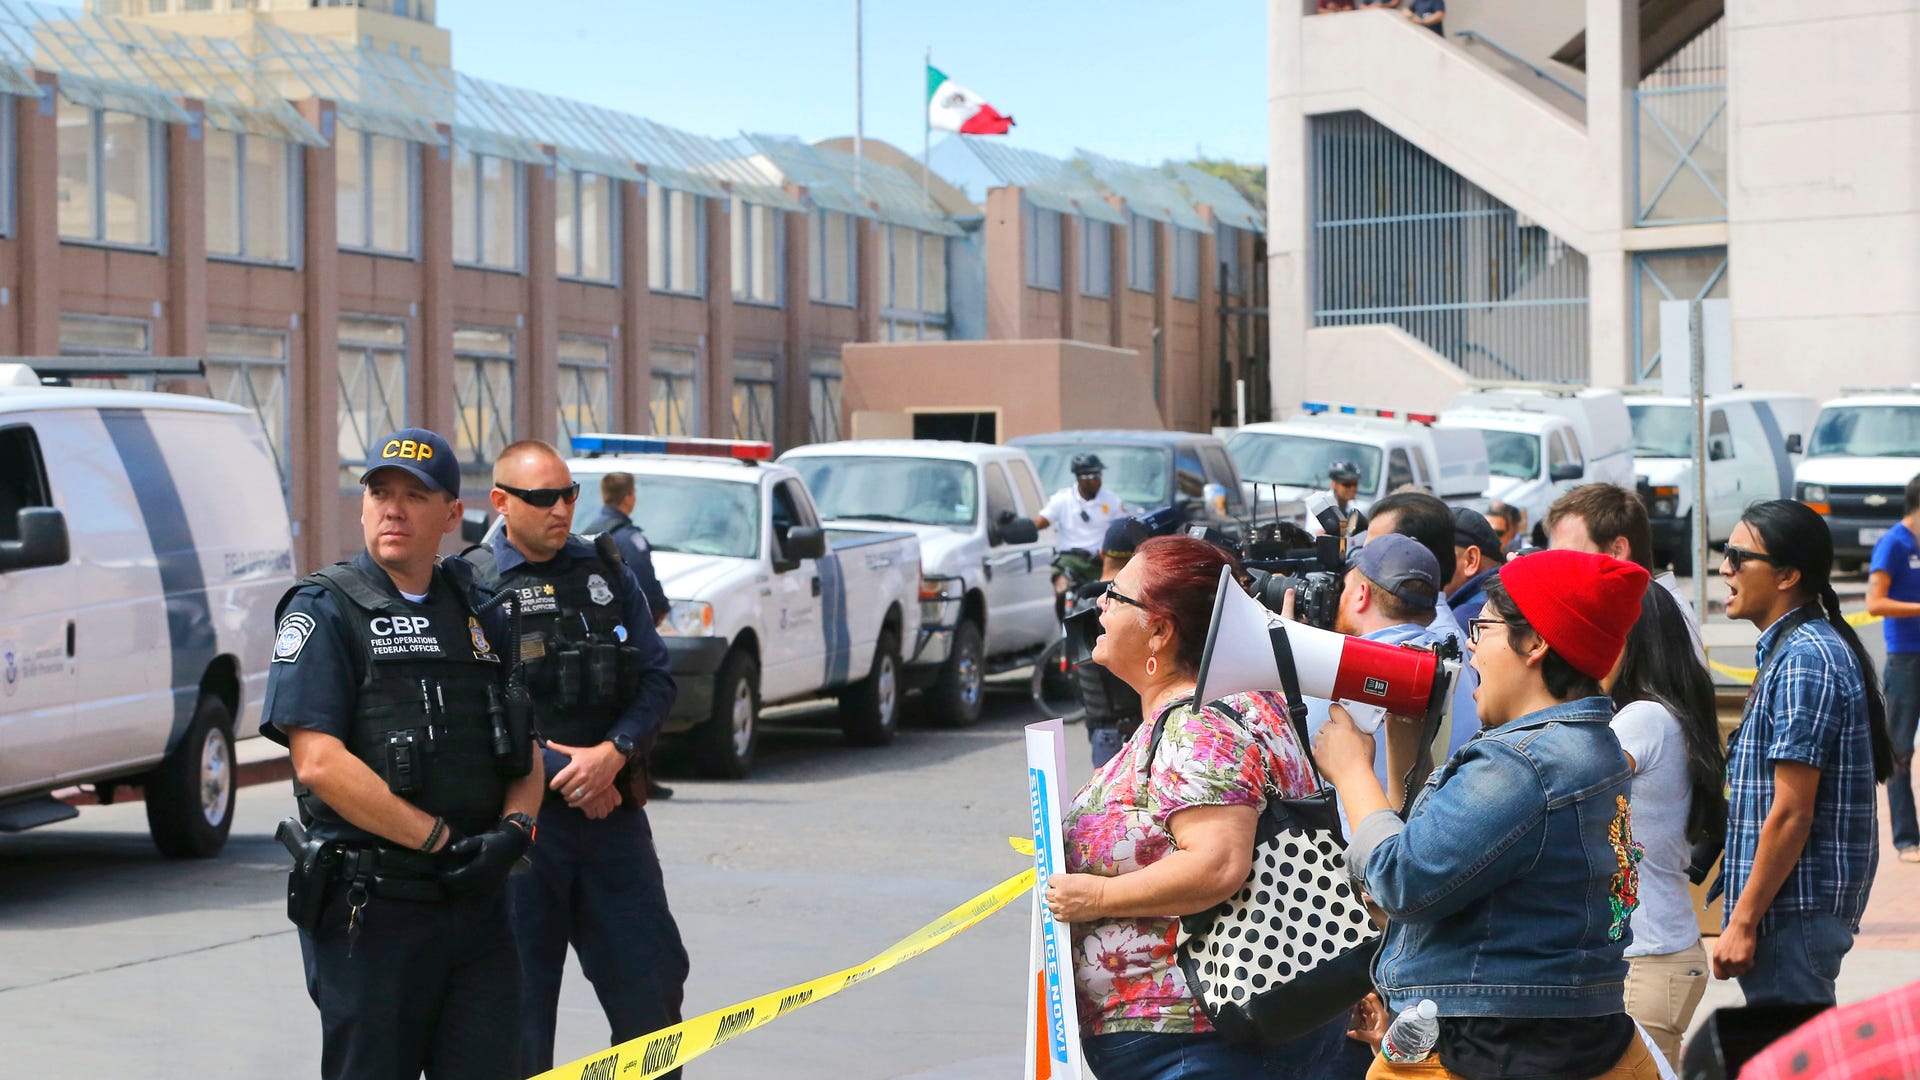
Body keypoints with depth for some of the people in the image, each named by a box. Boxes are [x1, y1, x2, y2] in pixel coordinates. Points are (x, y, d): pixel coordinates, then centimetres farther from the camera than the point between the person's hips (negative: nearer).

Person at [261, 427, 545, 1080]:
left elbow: (526, 756, 18)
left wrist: (514, 830, -4)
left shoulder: (478, 616, 16)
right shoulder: (325, 611, -3)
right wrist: (443, 841, -16)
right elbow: (319, 762, -14)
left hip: (477, 902, 5)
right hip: (370, 905, -5)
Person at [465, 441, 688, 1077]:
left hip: (613, 811, 4)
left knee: (652, 988, 5)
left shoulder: (608, 575, 11)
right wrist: (557, 774, -13)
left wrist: (612, 754, -10)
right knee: (520, 1002, 2)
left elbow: (656, 679, 8)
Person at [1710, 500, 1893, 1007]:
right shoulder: (1794, 649, 16)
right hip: (1803, 910, 10)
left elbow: (1791, 814, -21)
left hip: (1795, 912, -10)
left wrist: (1743, 921, -18)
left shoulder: (1805, 660, -17)